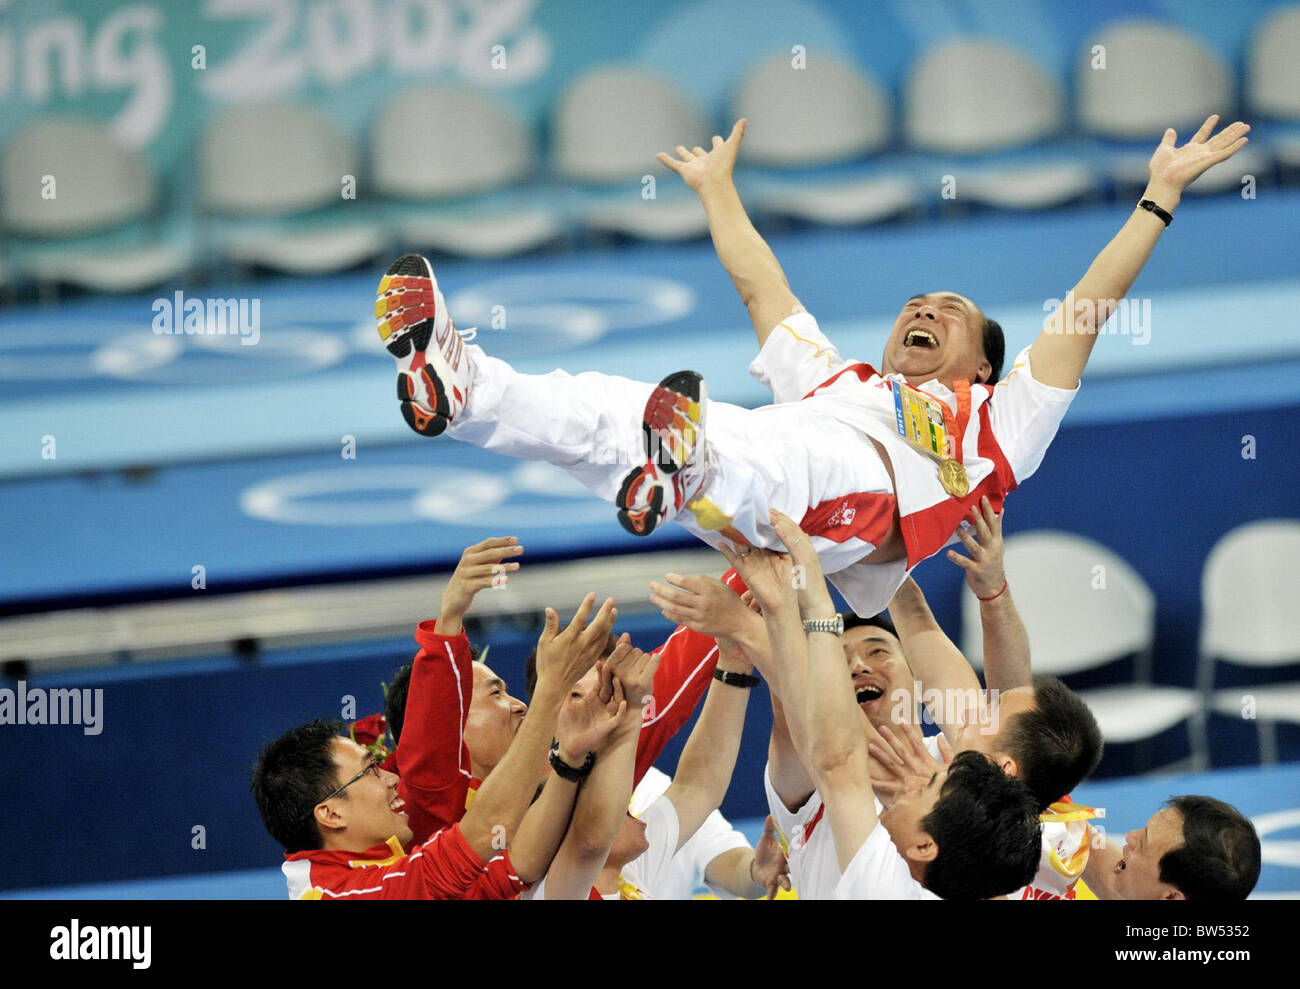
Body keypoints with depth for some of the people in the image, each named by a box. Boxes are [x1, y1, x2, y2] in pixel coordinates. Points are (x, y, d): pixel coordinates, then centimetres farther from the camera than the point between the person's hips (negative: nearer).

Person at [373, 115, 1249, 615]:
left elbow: (1088, 307, 32)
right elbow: (761, 286, 57)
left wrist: (1161, 197, 32)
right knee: (607, 411, -23)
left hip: (860, 484, -5)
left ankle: (685, 466, -72)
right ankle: (459, 385, -45)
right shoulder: (835, 377, 47)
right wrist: (717, 189, 67)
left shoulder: (995, 417, 35)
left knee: (752, 450, -40)